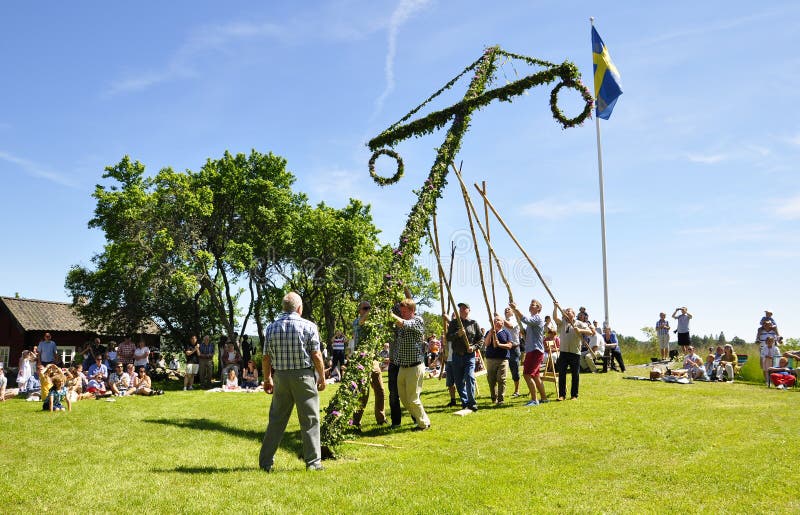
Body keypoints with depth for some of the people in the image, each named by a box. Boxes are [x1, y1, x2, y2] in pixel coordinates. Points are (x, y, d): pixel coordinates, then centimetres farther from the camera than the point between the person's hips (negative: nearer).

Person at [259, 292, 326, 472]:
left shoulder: (272, 327, 3)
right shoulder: (309, 326, -6)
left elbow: (266, 358, 4)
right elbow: (316, 356, -7)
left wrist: (267, 379, 16)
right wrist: (322, 377, 5)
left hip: (280, 377, 3)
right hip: (304, 376, -3)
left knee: (276, 420, 12)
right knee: (310, 420, 5)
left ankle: (265, 461, 17)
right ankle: (313, 462, 8)